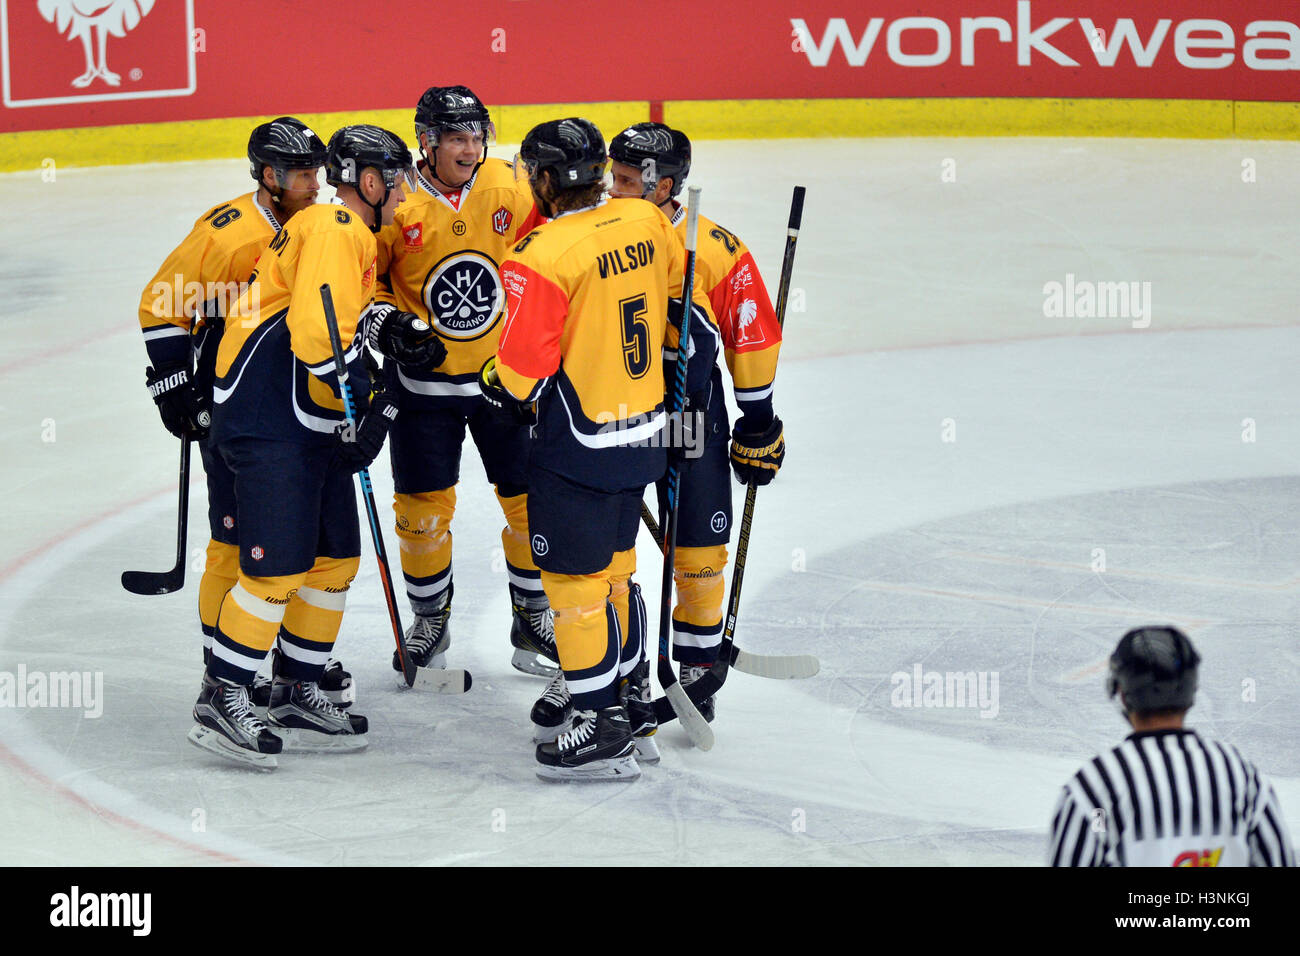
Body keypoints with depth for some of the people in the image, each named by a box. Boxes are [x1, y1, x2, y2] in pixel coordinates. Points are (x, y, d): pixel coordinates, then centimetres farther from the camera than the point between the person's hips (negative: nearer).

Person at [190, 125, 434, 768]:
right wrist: (365, 402, -18)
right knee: (278, 566, -12)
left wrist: (385, 333, 5)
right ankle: (219, 702, -5)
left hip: (310, 425, 11)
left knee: (334, 560, 12)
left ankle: (295, 697, 21)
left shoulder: (357, 237, 22)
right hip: (268, 420, -11)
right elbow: (316, 330, -23)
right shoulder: (334, 229, -13)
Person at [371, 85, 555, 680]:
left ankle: (532, 617, 22)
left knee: (530, 497, 4)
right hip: (423, 379, -2)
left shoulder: (508, 189, -7)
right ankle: (430, 619, 25)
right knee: (423, 508, 4)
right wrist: (382, 317, -20)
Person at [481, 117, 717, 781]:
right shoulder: (647, 223, -1)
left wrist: (495, 385, 4)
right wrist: (688, 375, 28)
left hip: (577, 447, -7)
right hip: (645, 431, 7)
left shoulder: (541, 259, -22)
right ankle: (628, 696, 34)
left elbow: (522, 374, -17)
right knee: (613, 566, 22)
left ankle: (601, 730, 6)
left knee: (575, 580, 3)